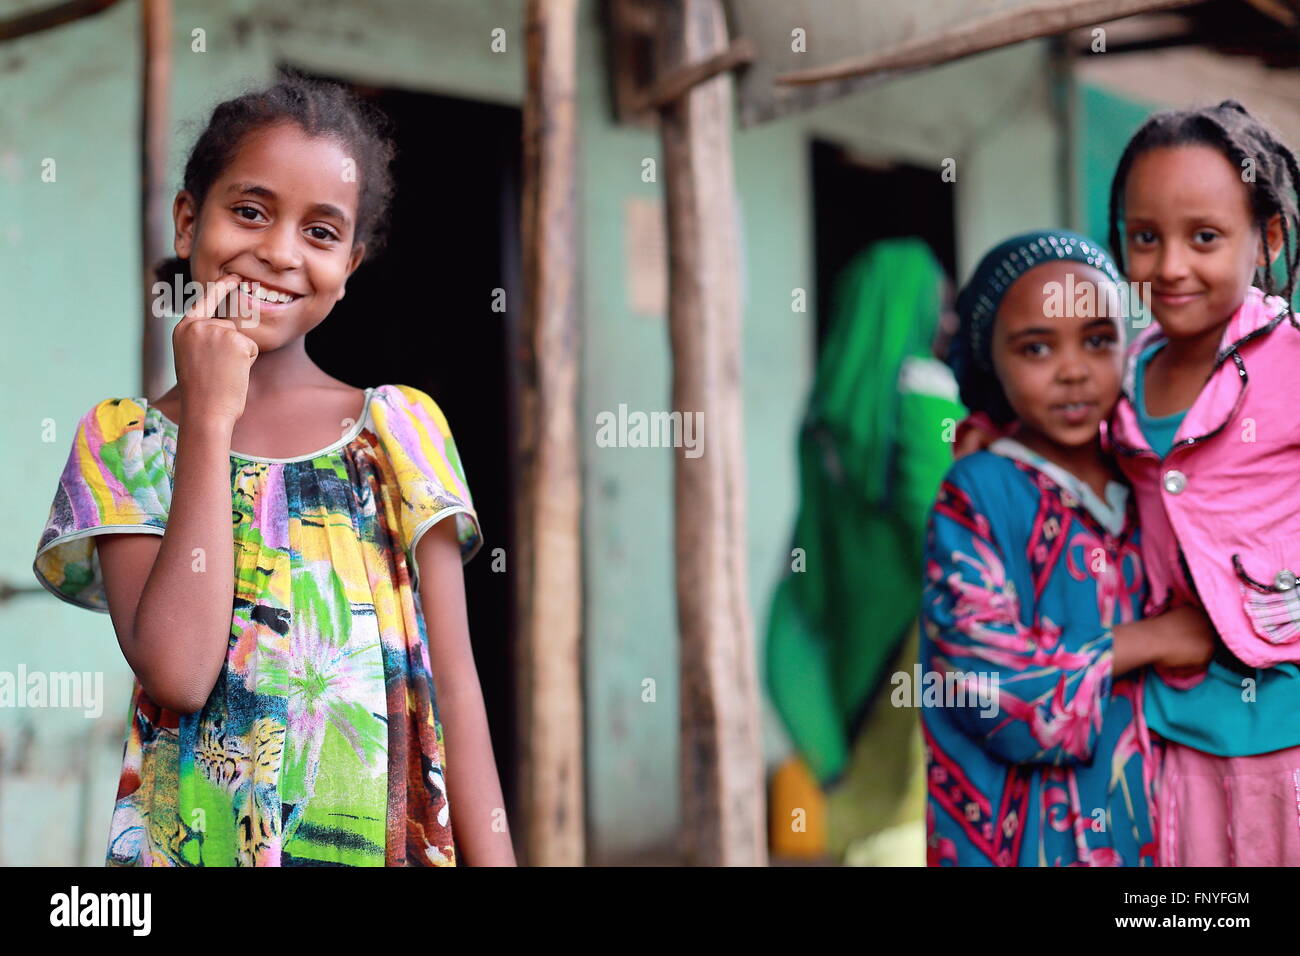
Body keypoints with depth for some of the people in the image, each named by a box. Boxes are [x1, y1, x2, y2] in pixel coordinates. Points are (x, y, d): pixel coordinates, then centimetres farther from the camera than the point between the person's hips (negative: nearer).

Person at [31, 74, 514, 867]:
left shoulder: (401, 430, 1)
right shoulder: (122, 440, -1)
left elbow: (456, 685, -2)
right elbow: (176, 673, -16)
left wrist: (492, 858, -10)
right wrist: (210, 417, -13)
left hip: (394, 833, 1)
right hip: (195, 834, -1)